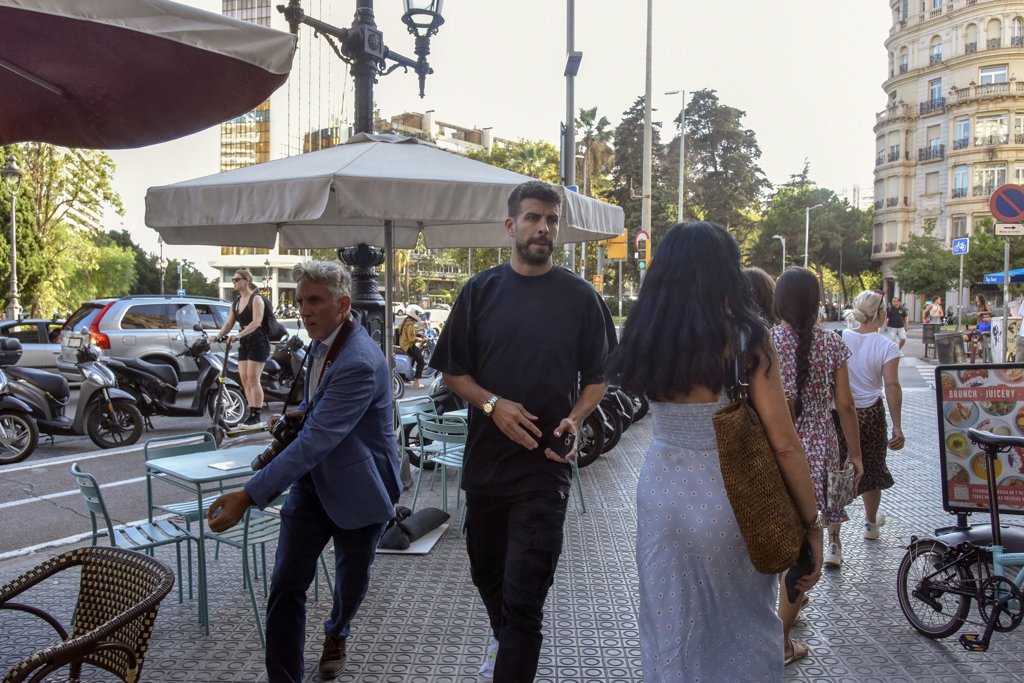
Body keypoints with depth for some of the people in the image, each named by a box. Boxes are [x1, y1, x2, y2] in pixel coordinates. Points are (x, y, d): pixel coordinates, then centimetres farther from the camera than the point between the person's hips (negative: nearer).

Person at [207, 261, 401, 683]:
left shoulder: (360, 363, -30)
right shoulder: (323, 340, -2)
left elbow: (315, 440, -35)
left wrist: (249, 496, -39)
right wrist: (301, 412, 1)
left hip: (357, 486, -6)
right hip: (313, 479, 6)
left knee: (351, 580, 18)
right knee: (286, 583, -2)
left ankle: (335, 637, 49)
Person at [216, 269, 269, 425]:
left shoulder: (256, 299, -9)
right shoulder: (235, 302, 14)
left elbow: (256, 322, -22)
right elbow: (229, 323, 12)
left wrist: (239, 335, -33)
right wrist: (218, 336, -5)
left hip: (258, 342, -7)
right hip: (244, 343, 7)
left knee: (253, 379, -10)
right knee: (244, 379, 3)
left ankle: (258, 414, -5)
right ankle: (251, 413, 9)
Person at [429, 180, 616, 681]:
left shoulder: (579, 296, -1)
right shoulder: (481, 291, 2)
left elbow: (597, 378, 4)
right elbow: (453, 372, 5)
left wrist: (574, 419, -14)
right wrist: (493, 404, -13)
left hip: (545, 465, -3)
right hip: (485, 457, 3)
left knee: (524, 594, -4)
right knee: (486, 569, 22)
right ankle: (504, 638, 51)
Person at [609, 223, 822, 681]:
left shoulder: (645, 336, -2)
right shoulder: (744, 338, -14)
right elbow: (784, 444, -12)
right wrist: (811, 523, -1)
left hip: (660, 489, 4)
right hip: (724, 498, -4)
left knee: (670, 628, 18)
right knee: (743, 627, 17)